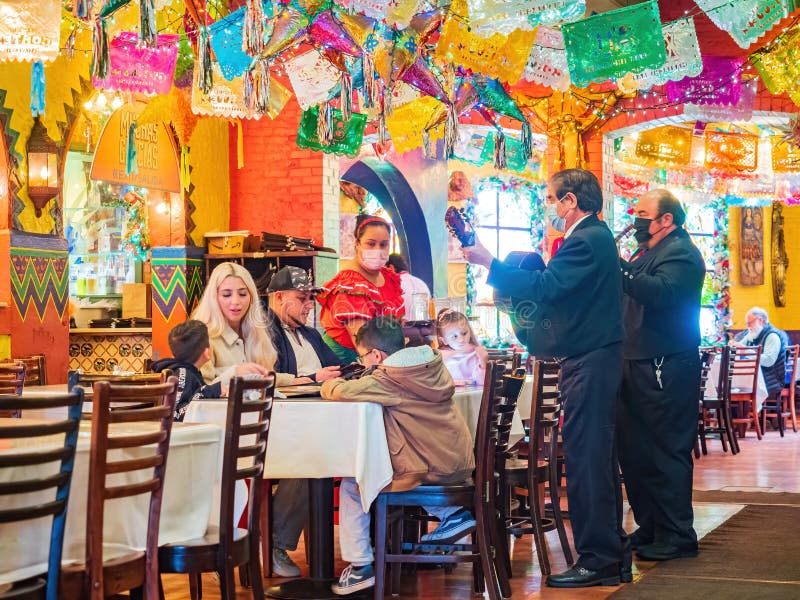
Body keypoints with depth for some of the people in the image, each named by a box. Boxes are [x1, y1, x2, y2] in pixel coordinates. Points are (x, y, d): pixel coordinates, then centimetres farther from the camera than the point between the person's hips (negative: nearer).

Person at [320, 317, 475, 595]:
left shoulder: (391, 379, -16)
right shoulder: (433, 365, 6)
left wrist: (330, 384, 2)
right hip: (458, 464, 8)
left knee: (350, 486, 9)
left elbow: (340, 392, -21)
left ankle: (360, 565, 8)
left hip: (430, 471, -8)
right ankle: (452, 513, 22)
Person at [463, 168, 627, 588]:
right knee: (598, 458, 14)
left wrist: (488, 263, -20)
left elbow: (543, 287, -24)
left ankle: (596, 560, -4)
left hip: (588, 363, -11)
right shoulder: (596, 236, 18)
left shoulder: (587, 241, -15)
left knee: (585, 458, -8)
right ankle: (612, 556, 22)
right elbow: (558, 288, 18)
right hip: (597, 359, 11)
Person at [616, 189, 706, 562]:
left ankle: (677, 536, 0)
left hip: (665, 367, -10)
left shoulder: (680, 252, -10)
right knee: (634, 449, 14)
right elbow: (627, 296, 23)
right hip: (637, 364, 10)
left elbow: (662, 292, -29)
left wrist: (619, 268, -33)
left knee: (667, 451, -7)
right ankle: (649, 528, 24)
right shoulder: (646, 253, 21)